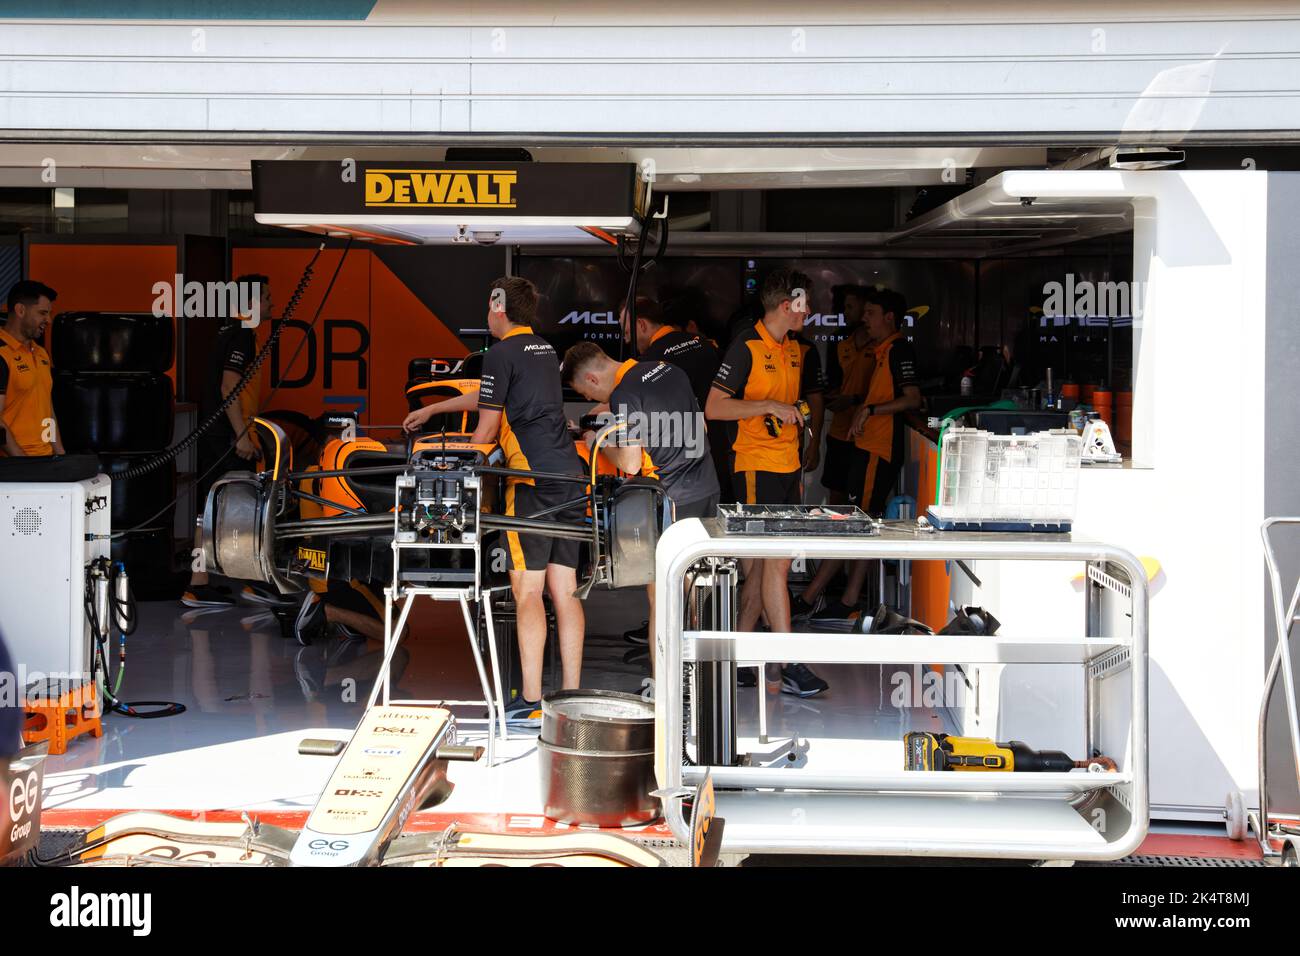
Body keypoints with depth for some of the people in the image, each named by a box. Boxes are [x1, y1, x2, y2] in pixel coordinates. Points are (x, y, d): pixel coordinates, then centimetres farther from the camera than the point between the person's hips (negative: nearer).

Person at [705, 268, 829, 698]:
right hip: (757, 468, -8)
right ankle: (792, 669, -10)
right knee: (775, 563, -10)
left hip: (787, 467, 8)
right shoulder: (746, 346, -10)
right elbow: (714, 408, -13)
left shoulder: (794, 349, 15)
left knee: (761, 567, 9)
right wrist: (770, 406, -20)